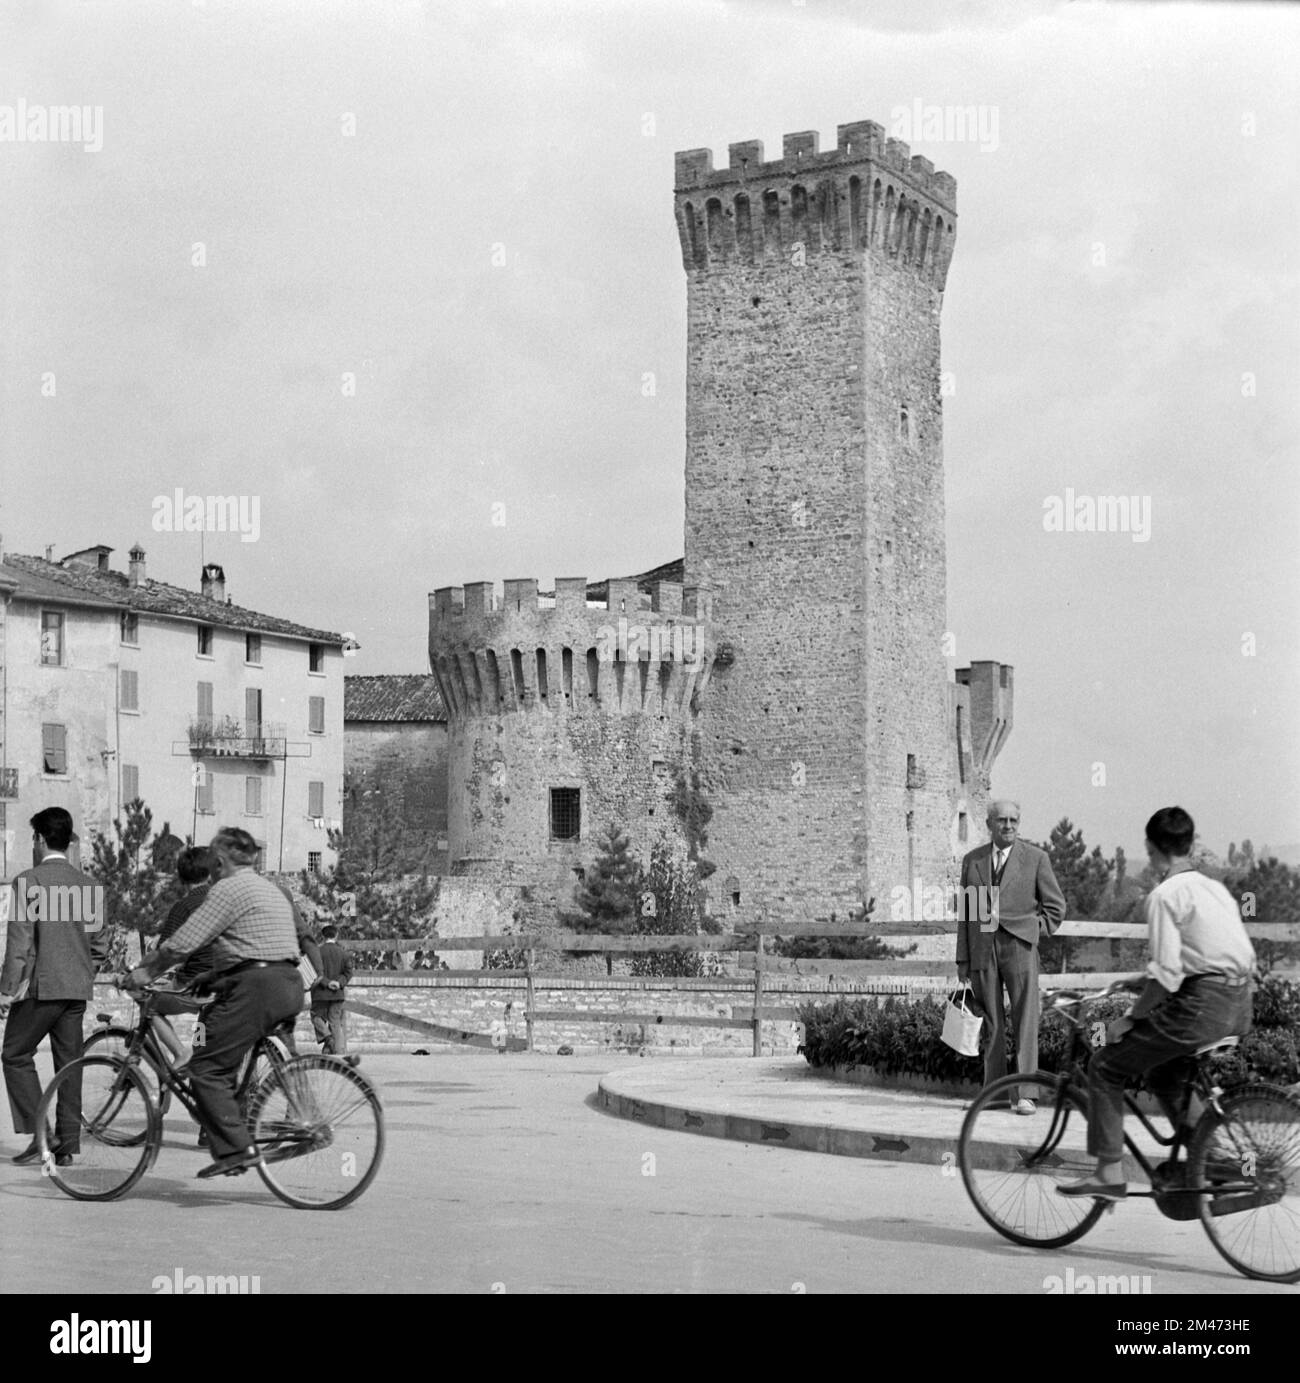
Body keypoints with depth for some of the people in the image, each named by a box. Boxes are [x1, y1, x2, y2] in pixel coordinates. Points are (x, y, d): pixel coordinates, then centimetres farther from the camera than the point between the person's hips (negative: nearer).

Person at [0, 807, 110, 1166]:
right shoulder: (89, 885, 7)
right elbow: (100, 944, 10)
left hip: (40, 987, -5)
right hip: (78, 989, 5)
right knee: (69, 1062, 9)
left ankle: (40, 1133, -3)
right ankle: (67, 1145, 10)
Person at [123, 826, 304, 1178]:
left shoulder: (229, 889, -6)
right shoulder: (269, 889, 25)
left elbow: (184, 942, -10)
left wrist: (145, 970, 2)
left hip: (254, 989, -10)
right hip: (287, 985, 10)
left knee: (206, 1069, -7)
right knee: (223, 1065, 17)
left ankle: (235, 1149, -15)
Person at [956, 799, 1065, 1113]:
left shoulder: (1036, 858, 6)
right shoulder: (972, 860, 13)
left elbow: (1055, 905, 10)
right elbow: (965, 912, 13)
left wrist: (1035, 934, 0)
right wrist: (963, 960, 9)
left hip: (1018, 946, -2)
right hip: (982, 948, 2)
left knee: (1025, 1023, -7)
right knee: (991, 1025, 5)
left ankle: (1024, 1094, -8)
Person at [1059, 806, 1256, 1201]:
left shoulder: (1165, 894, -9)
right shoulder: (1214, 888, 16)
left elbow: (1166, 975, -16)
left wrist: (1129, 1019, -5)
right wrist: (1146, 978, 31)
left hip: (1201, 1005, -8)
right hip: (1239, 1007, 8)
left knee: (1105, 1067, 4)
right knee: (1164, 1073, 29)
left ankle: (1108, 1175, 2)